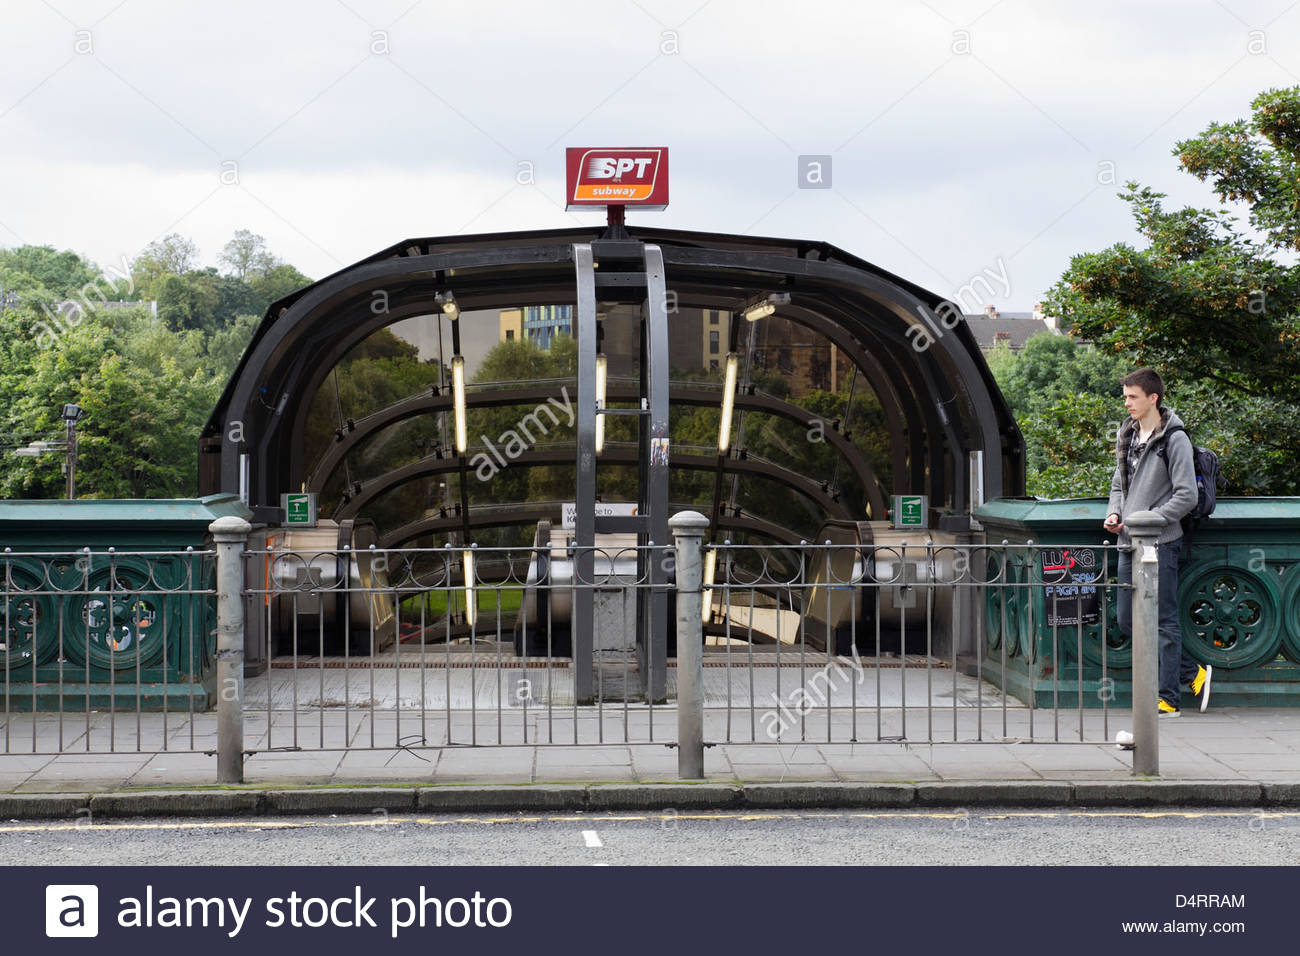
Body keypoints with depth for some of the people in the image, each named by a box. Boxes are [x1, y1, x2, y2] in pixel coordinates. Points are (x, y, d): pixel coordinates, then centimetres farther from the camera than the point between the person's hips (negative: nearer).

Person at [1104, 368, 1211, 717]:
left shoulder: (1174, 438, -9)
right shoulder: (1127, 436, 14)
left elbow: (1186, 495, -13)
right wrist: (1114, 513, 4)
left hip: (1160, 542, -8)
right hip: (1129, 544, 8)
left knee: (1165, 621, -2)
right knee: (1128, 621, 8)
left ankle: (1168, 699, 4)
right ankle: (1193, 673, 20)